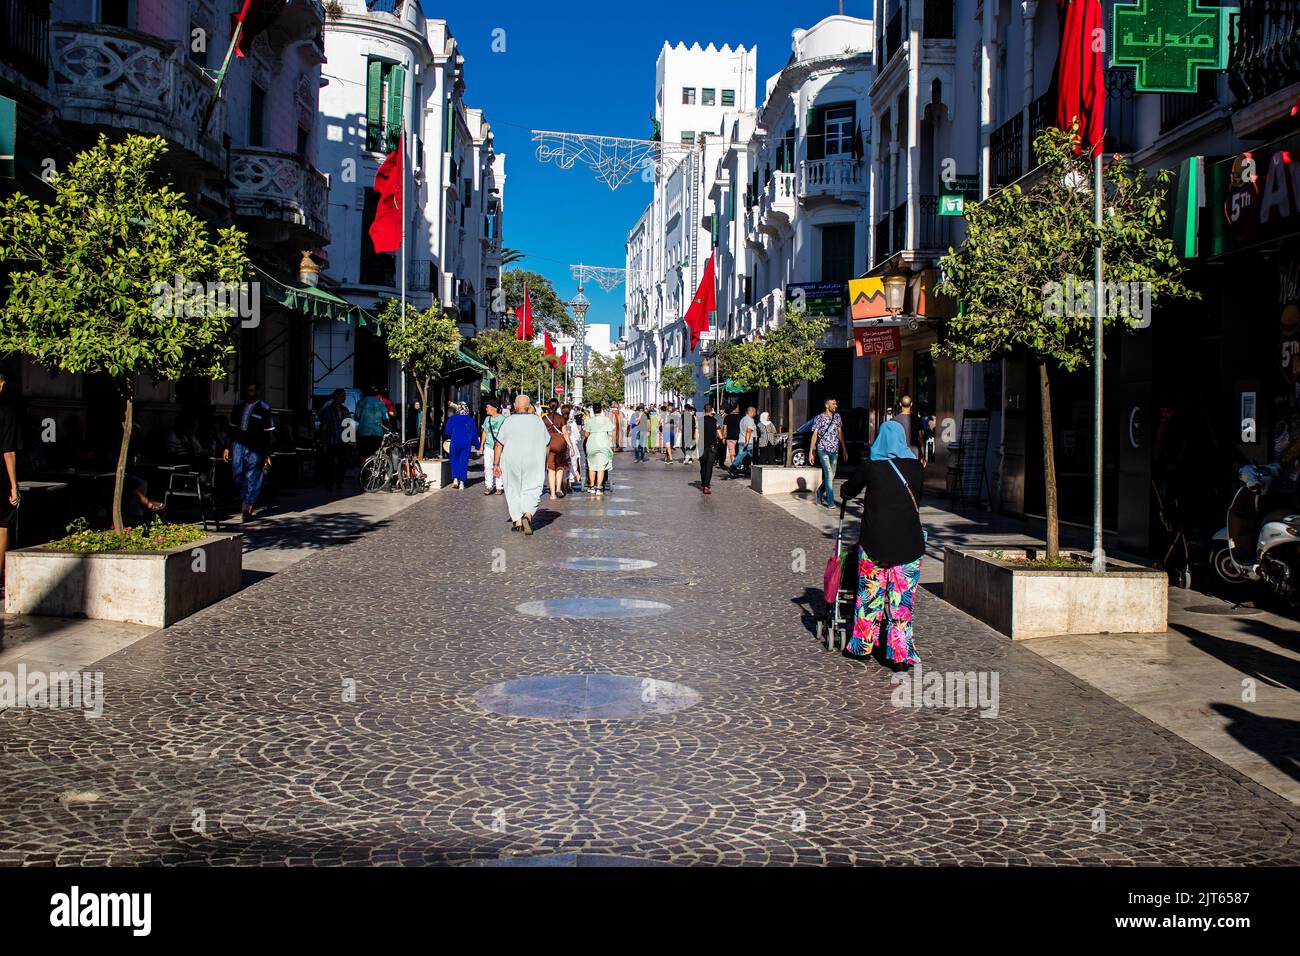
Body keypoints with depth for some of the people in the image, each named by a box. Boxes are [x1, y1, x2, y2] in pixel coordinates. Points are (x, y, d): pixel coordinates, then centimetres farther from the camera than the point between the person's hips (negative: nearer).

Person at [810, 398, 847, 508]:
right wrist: (811, 452, -8)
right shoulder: (819, 418, -5)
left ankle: (820, 493, 33)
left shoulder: (837, 416, 8)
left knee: (831, 475, 10)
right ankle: (830, 501, -14)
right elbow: (814, 436, -4)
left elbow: (840, 433, 14)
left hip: (834, 450, 5)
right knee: (829, 474, -15)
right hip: (823, 450, -5)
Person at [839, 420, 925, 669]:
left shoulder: (870, 466, -4)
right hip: (908, 541, 1)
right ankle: (900, 652, 6)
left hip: (875, 539, -1)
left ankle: (864, 644, 21)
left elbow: (847, 491, 10)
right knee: (902, 597, 5)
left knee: (870, 592, 13)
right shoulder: (914, 467, 1)